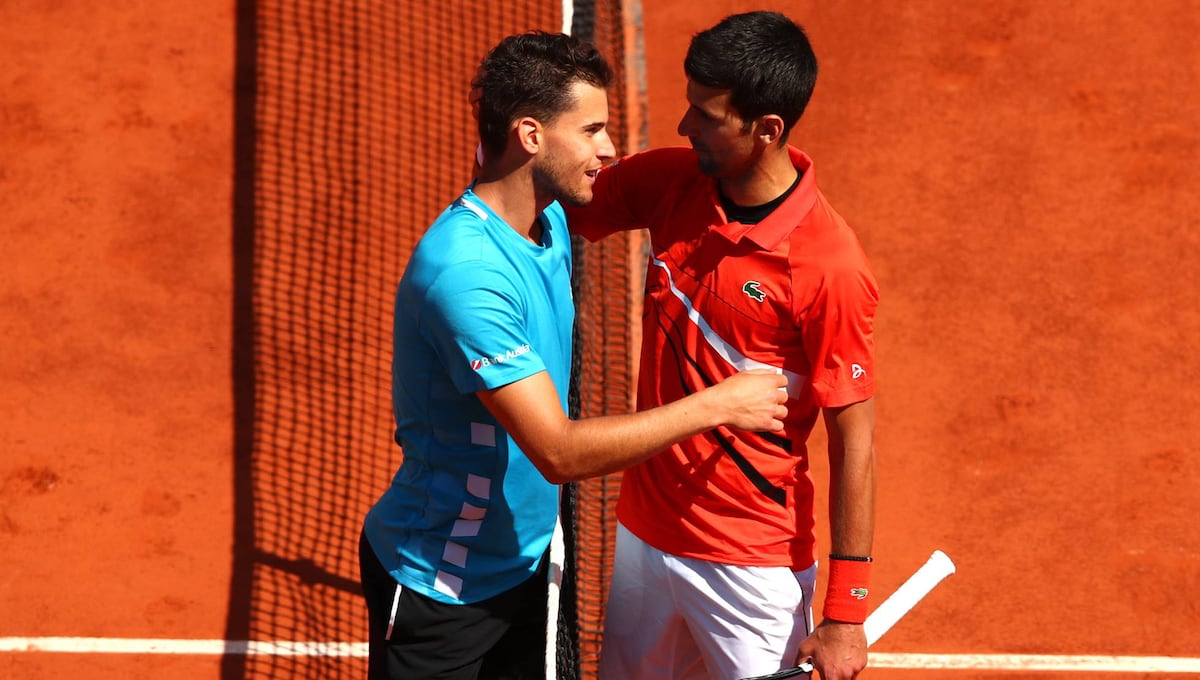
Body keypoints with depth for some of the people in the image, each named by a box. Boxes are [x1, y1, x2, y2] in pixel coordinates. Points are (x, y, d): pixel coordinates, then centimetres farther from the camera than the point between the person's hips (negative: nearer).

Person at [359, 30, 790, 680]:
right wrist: (715, 405, -24)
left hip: (522, 564, 9)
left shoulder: (550, 222, 1)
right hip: (438, 591, -9)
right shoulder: (466, 272, -29)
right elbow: (560, 452, -30)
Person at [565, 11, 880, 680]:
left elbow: (854, 443, -17)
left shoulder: (831, 266, -21)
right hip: (646, 533, 6)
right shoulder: (671, 181, -3)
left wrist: (845, 615, -17)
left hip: (752, 566, -6)